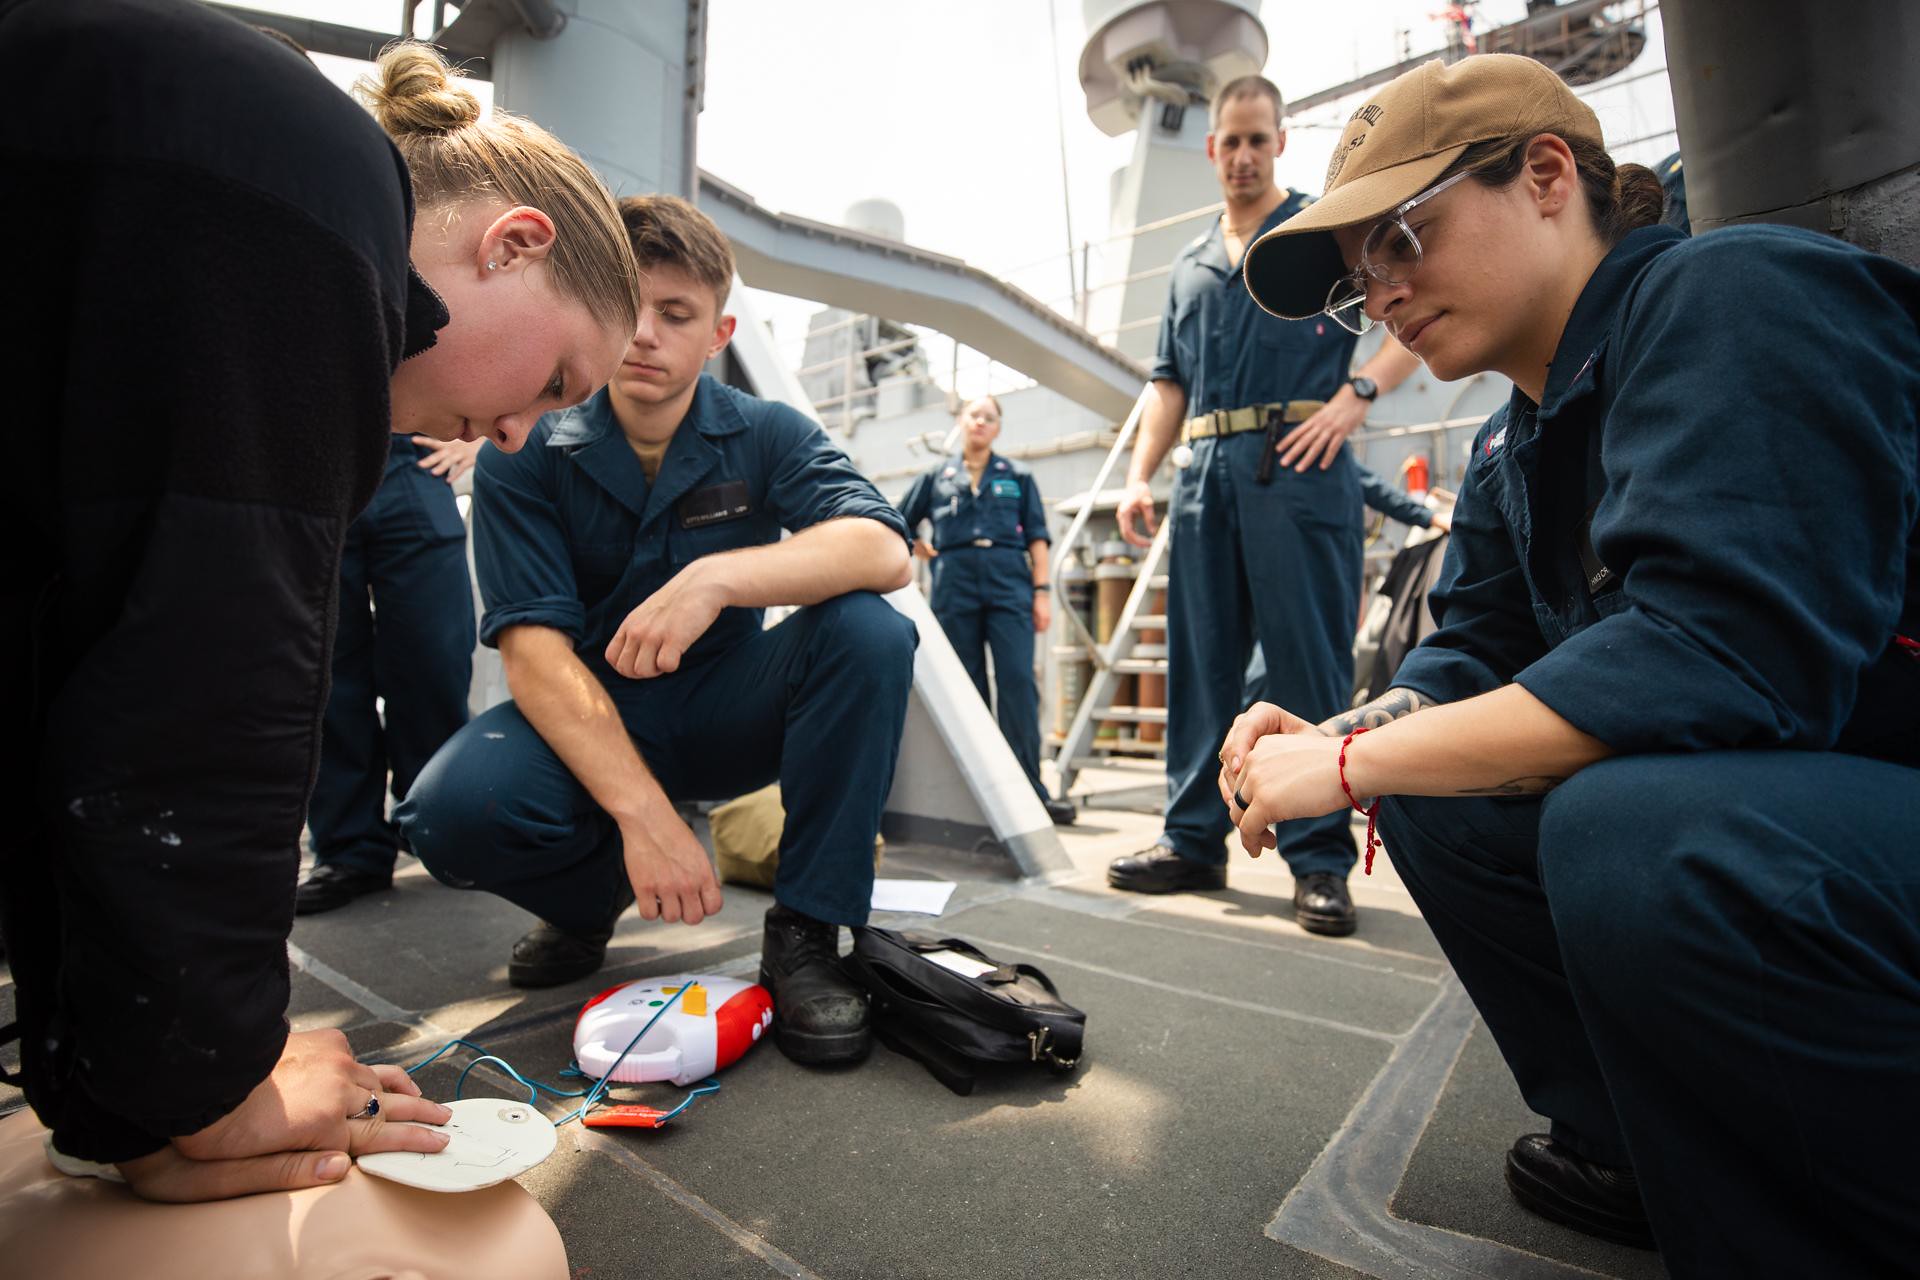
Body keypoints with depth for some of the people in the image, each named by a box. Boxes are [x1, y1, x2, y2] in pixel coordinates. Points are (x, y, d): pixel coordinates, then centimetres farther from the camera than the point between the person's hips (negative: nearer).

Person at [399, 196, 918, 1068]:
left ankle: (804, 934, -17)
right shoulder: (524, 457, -6)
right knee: (452, 813, -30)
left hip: (726, 715, 1)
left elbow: (884, 551, -24)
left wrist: (719, 577, -40)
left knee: (867, 632, -27)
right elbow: (533, 648, -18)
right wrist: (642, 810, -32)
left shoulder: (766, 436, -5)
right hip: (585, 721, 0)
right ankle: (592, 896, 6)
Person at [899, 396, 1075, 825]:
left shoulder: (1017, 476, 14)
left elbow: (1036, 536, 8)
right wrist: (926, 553, 12)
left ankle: (1029, 786, -8)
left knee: (1018, 681, -12)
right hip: (955, 585, 1)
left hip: (1009, 583, -1)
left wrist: (1042, 590, -1)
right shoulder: (937, 477, 15)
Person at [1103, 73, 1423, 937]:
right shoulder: (1191, 267, 24)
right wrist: (1139, 476, 9)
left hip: (1298, 467, -5)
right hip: (1208, 474, 5)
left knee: (1309, 665, -6)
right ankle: (1194, 842, 13)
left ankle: (1320, 860, 3)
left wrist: (1357, 391, -11)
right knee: (1200, 663, 4)